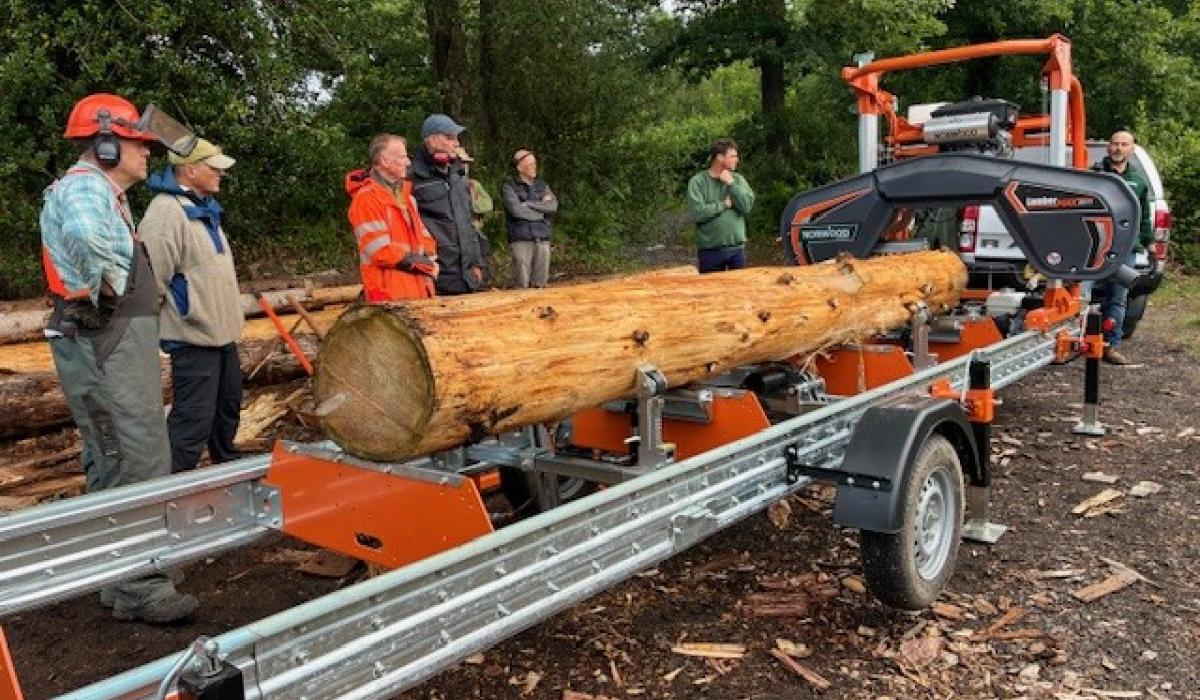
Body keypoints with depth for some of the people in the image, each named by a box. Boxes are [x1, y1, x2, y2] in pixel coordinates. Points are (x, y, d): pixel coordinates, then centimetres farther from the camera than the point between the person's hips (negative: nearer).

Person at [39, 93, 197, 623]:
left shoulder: (103, 191, 20)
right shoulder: (85, 186, -13)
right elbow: (86, 237, -37)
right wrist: (109, 289, -24)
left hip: (115, 344, 11)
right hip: (105, 345, -11)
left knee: (112, 464, 17)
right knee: (139, 466, -9)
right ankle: (141, 590, -2)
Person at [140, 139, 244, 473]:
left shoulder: (203, 207, 12)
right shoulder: (165, 213, -20)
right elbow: (152, 279, -26)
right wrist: (180, 318, -18)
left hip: (221, 332, 10)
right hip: (194, 337, -10)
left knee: (228, 405, 24)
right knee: (194, 421, -8)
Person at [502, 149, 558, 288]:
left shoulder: (542, 186, 17)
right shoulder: (509, 186, 3)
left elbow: (553, 206, 0)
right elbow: (516, 210, -12)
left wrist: (528, 204, -6)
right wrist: (541, 211, -1)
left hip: (543, 240, 4)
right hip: (521, 240, -4)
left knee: (540, 284, 3)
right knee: (522, 285, -7)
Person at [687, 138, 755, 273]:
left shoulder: (738, 179, 6)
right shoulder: (698, 181, -6)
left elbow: (747, 206, -7)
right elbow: (698, 213, -17)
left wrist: (731, 184, -11)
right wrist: (724, 204, -9)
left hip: (737, 248, 3)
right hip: (710, 250, -3)